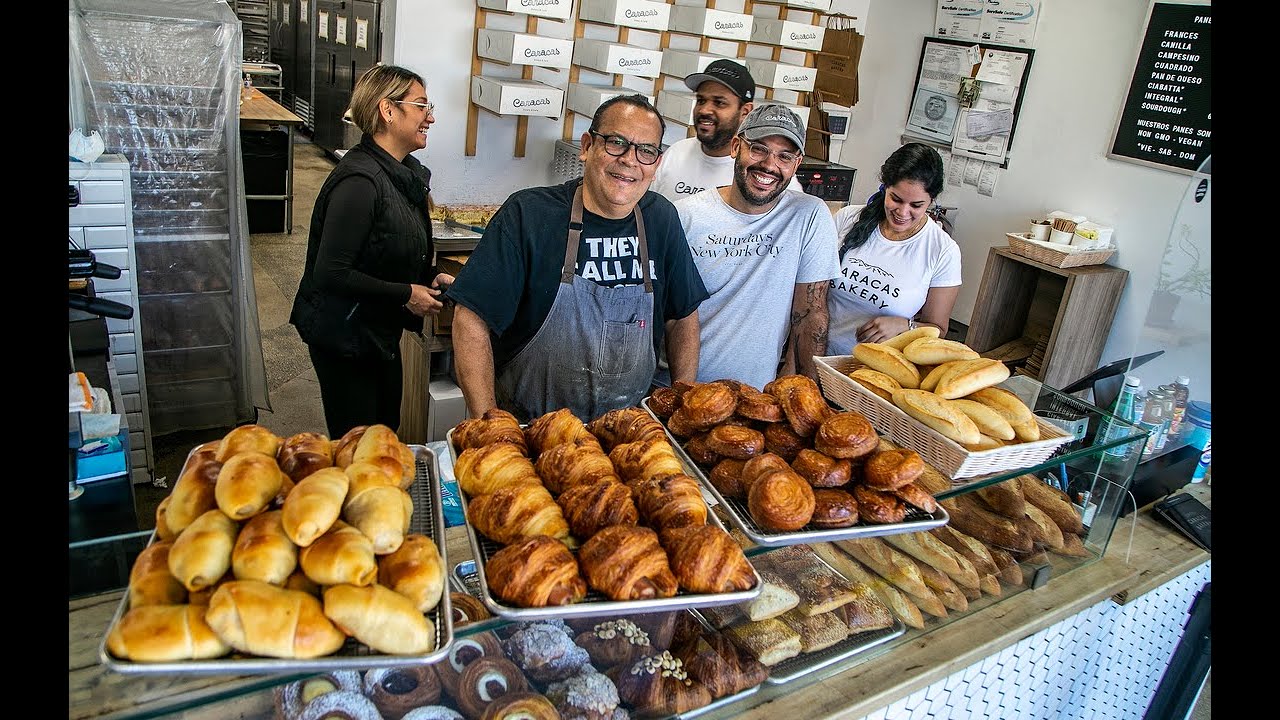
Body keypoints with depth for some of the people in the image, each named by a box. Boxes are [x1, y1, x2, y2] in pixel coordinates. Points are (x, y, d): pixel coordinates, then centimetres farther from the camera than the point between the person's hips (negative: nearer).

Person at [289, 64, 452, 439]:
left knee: (386, 429, 21)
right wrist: (405, 294, -21)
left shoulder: (404, 172, 5)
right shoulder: (360, 180, -25)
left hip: (381, 333, 9)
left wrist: (430, 278, 0)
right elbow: (331, 273, -28)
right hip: (344, 336, -9)